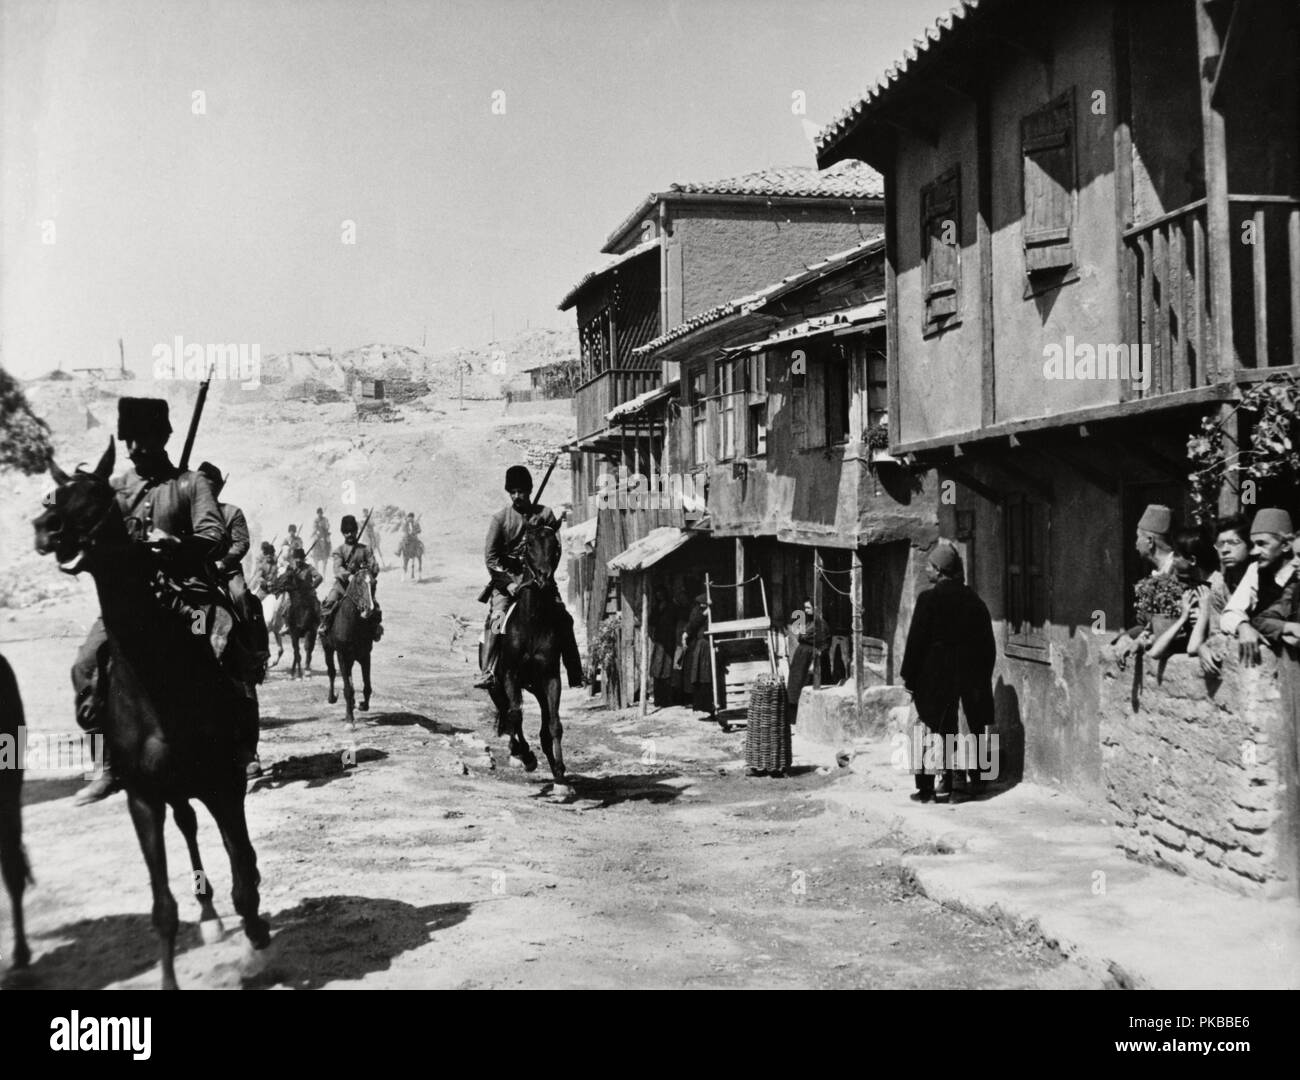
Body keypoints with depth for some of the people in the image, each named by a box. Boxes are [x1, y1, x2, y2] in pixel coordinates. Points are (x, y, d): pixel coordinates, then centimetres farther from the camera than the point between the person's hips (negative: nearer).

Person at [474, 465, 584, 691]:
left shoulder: (545, 514, 2)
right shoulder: (500, 518, -1)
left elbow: (555, 550, 3)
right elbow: (490, 557, -4)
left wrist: (545, 575, -11)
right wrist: (508, 583, -14)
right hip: (507, 577, -1)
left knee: (563, 619, -10)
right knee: (497, 618, -22)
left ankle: (576, 674, -3)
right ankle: (488, 674, -21)